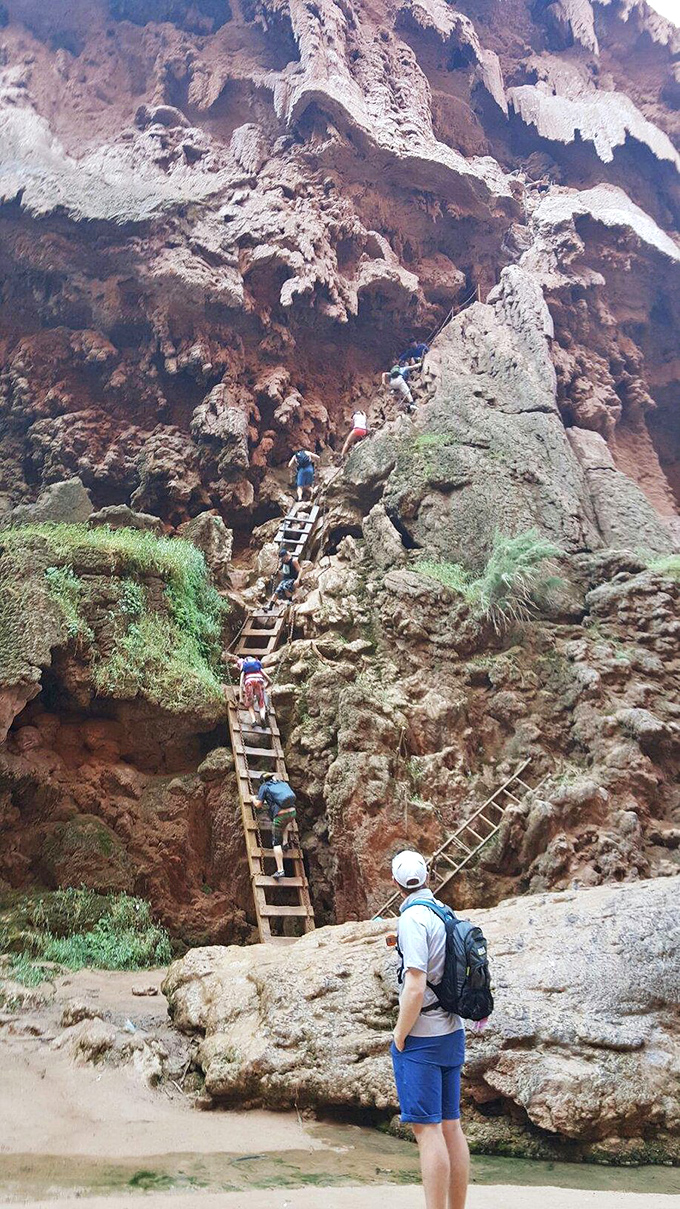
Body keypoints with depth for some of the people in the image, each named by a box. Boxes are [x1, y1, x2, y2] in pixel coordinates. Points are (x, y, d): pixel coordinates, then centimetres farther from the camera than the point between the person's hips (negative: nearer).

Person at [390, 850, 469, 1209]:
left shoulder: (413, 919, -16)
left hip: (421, 1038, -8)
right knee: (451, 1125, 12)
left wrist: (399, 1038, -11)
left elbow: (415, 989, -21)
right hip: (452, 1033, 8)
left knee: (427, 1129, -4)